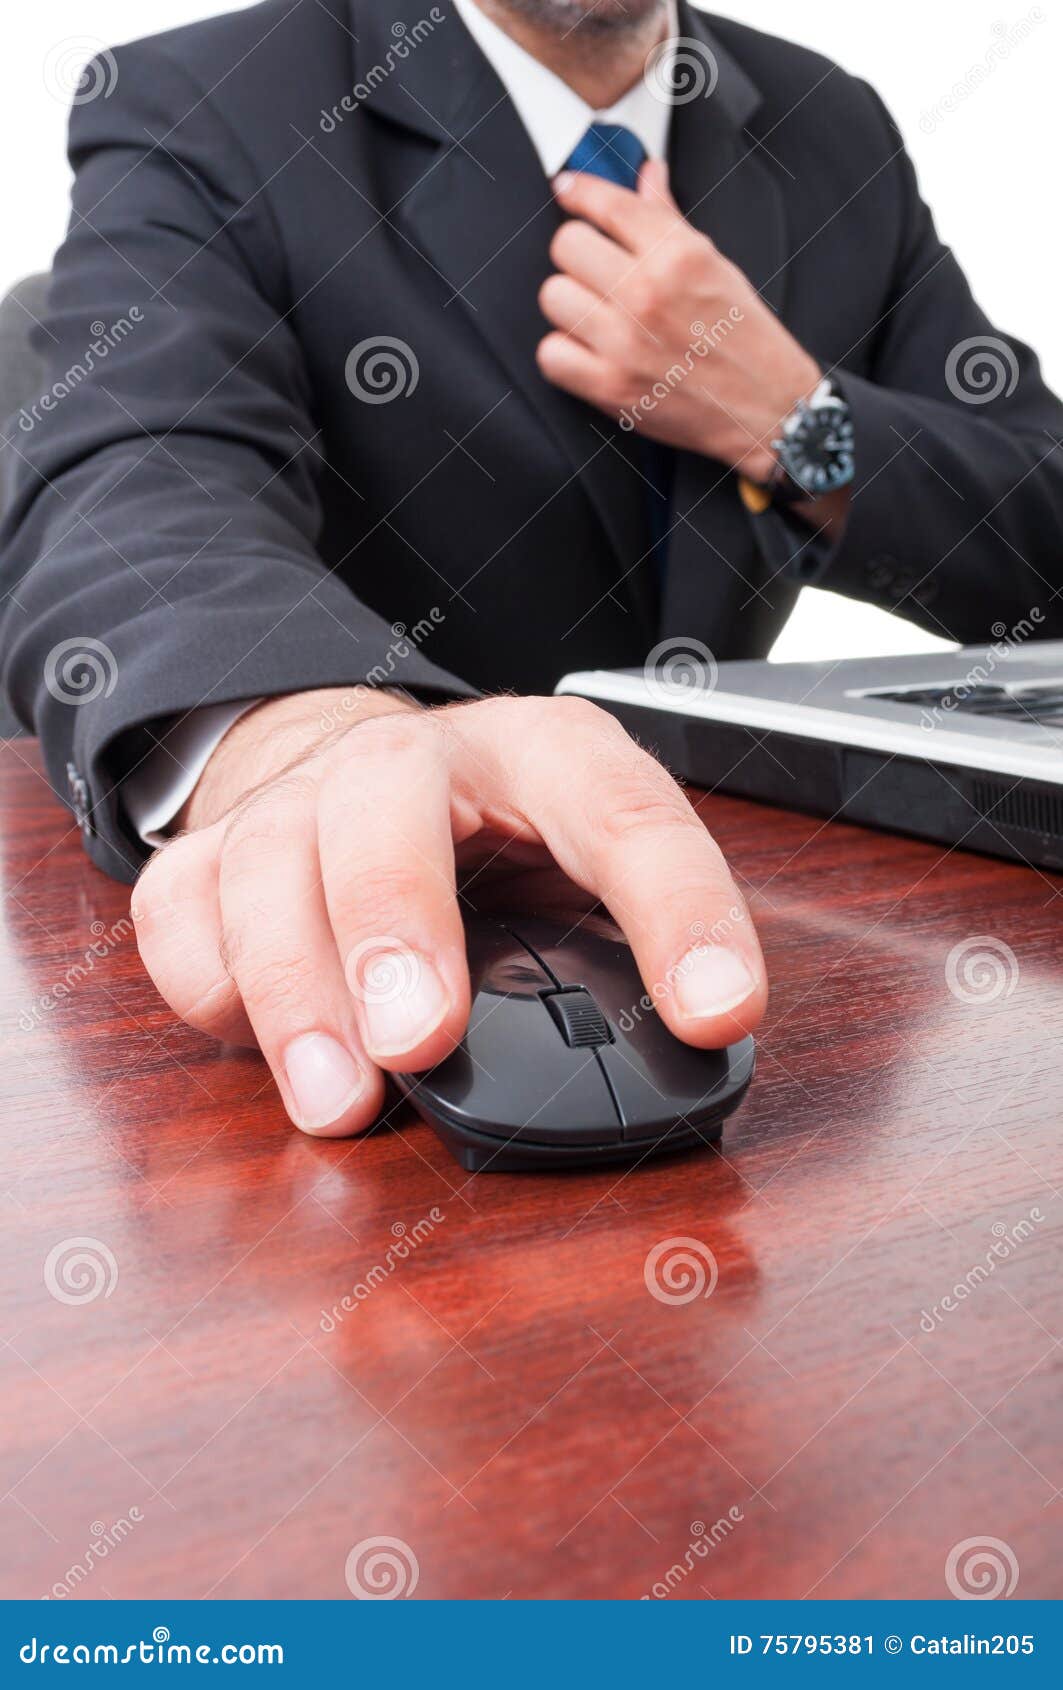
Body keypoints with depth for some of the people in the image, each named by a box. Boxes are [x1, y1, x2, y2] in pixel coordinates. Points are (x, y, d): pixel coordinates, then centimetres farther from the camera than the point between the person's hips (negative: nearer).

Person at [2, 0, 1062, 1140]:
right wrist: (299, 740, -49)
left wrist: (782, 416, -12)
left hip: (714, 854, 4)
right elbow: (142, 485, -27)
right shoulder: (195, 113, -7)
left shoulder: (837, 136, 7)